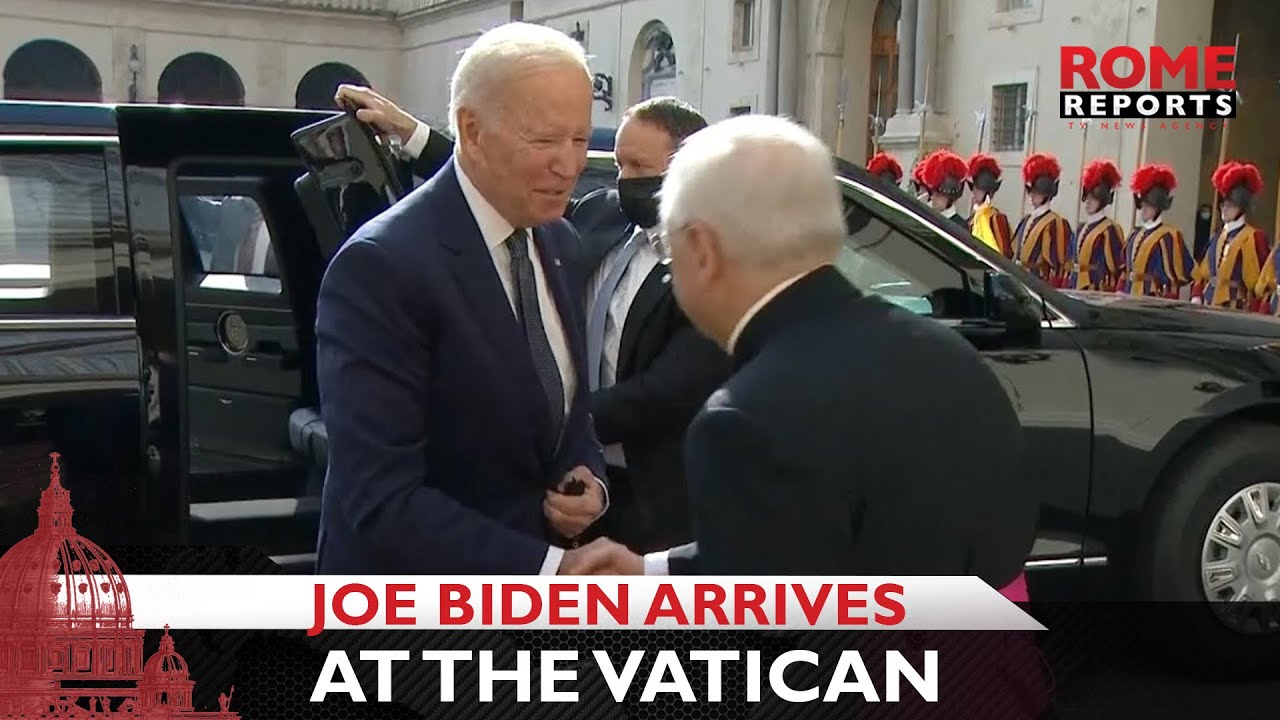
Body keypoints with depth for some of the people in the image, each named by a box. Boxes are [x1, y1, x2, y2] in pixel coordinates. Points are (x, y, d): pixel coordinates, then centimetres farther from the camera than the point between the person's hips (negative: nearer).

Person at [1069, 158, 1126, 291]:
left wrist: (1106, 294, -16)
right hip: (1077, 291, 7)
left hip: (1099, 293, -7)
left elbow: (1117, 267, -10)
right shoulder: (1081, 228, 15)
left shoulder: (1110, 229, -7)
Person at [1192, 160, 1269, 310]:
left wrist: (1254, 313, -19)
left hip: (1236, 309, -7)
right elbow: (1202, 273, 17)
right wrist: (1196, 298, 2)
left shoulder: (1254, 237, -5)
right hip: (1209, 305, 7)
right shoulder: (1219, 236, 17)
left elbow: (1262, 281, -11)